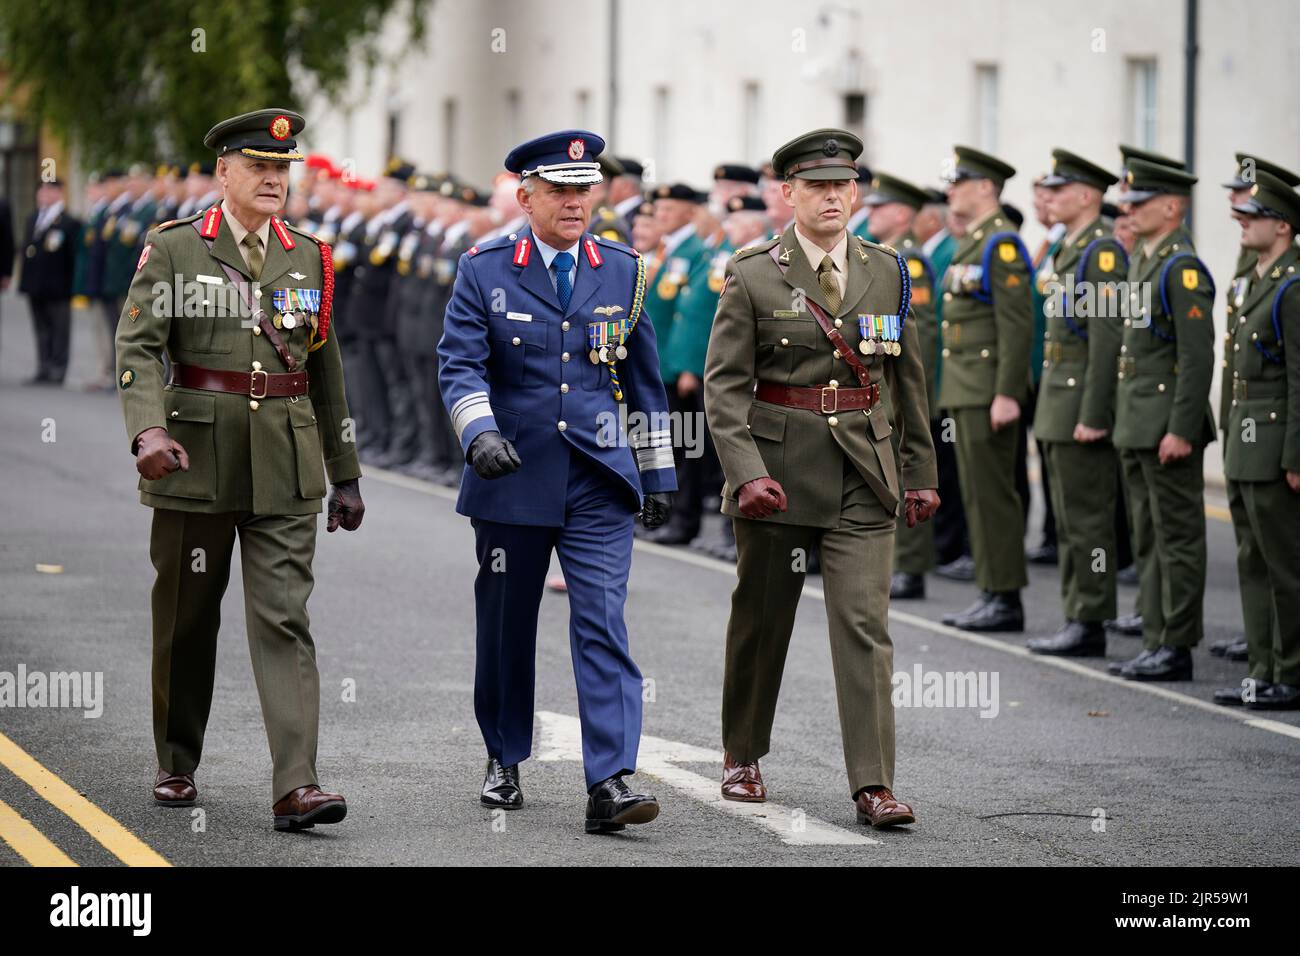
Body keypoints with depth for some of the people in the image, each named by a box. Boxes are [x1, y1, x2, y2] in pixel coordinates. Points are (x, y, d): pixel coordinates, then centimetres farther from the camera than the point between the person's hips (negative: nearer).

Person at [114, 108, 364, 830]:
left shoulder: (306, 258, 10)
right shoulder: (173, 250, 0)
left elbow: (324, 369, 16)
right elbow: (137, 346, -9)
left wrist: (345, 474, 16)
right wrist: (147, 430, -27)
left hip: (284, 473, 2)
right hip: (197, 465, -2)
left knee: (285, 620, -8)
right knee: (186, 621, 10)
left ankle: (295, 786, -15)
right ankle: (177, 765, 29)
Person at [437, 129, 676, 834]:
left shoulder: (622, 270, 8)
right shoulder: (484, 268, 0)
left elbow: (643, 378, 14)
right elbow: (459, 362, -8)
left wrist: (657, 471, 15)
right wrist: (479, 432, -26)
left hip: (599, 483, 1)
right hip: (513, 480, -1)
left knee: (602, 624, -10)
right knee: (506, 627, 10)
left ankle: (610, 783, -16)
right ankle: (504, 761, 29)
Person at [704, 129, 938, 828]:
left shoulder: (887, 271, 6)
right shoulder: (752, 276, -3)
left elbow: (908, 378, 13)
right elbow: (724, 383, -7)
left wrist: (920, 471, 11)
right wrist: (746, 472, -18)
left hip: (863, 480, 1)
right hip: (778, 470, -1)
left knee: (865, 625, -8)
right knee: (760, 621, 12)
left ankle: (872, 784, -10)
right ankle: (742, 757, 31)